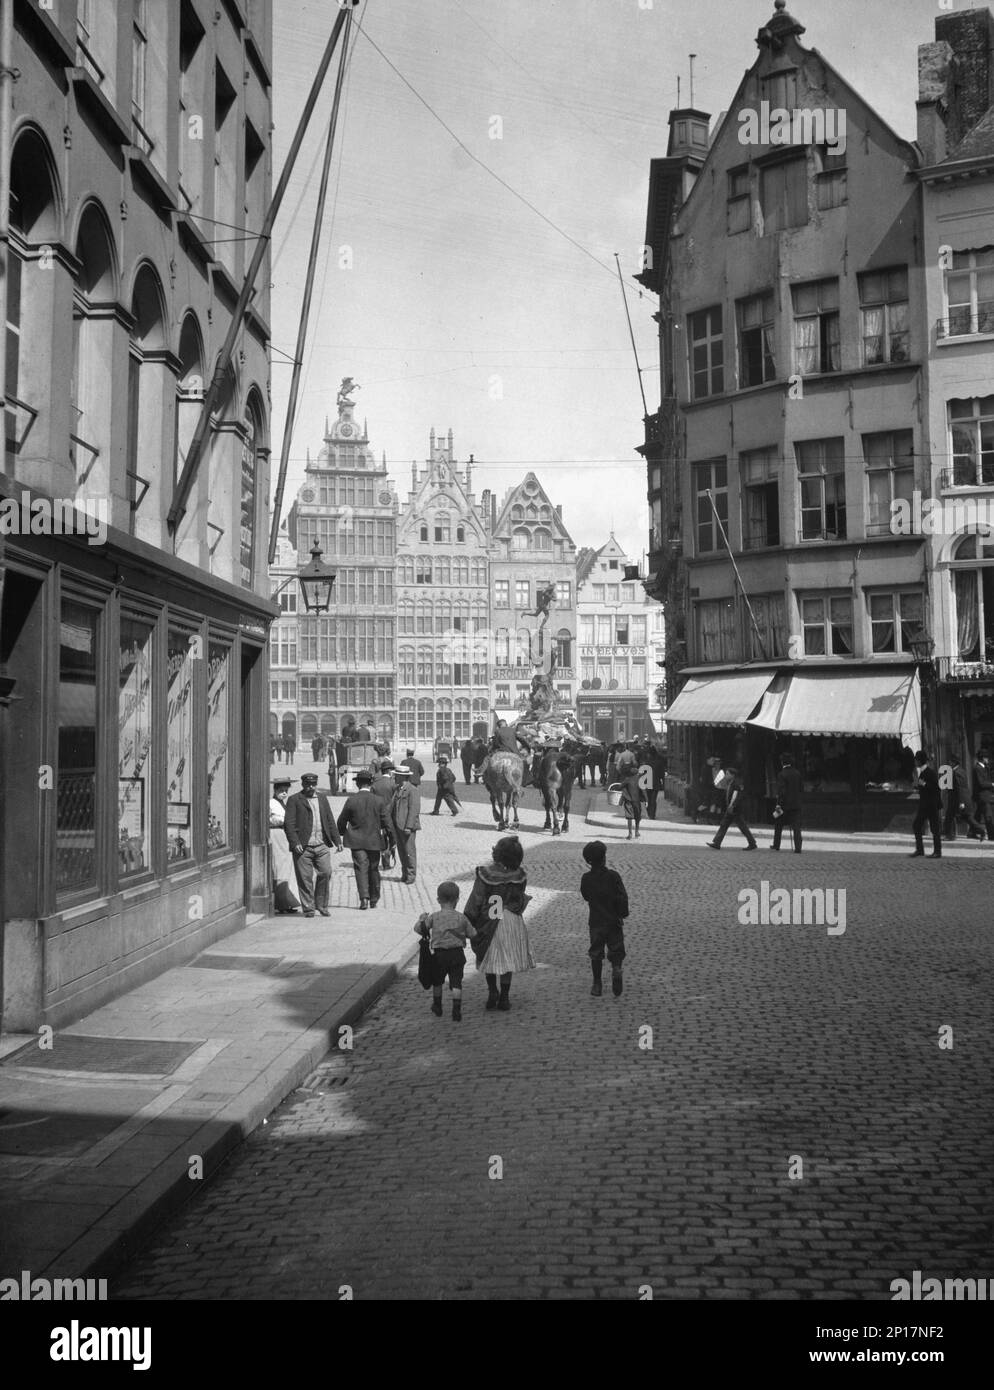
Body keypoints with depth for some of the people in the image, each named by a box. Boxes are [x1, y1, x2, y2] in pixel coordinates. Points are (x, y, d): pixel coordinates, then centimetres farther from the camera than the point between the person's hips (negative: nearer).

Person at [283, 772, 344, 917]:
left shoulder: (322, 799, 18)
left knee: (326, 873, -3)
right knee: (305, 878, -2)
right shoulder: (294, 800, 2)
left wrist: (337, 840, 11)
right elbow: (288, 823, -5)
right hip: (303, 847, -4)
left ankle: (322, 905, 11)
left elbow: (330, 821, 20)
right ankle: (308, 908, 8)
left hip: (322, 845, 4)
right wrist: (295, 843, -14)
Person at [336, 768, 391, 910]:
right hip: (374, 841, 2)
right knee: (373, 869, 13)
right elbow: (386, 822, -2)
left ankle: (364, 898, -18)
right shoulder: (378, 801, -4)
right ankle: (374, 900, 23)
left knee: (361, 869, -3)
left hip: (357, 841, -2)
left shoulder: (351, 800, -7)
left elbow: (341, 822, 1)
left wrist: (343, 834, 19)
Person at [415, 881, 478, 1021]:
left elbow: (418, 928, -7)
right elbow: (473, 934, 2)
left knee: (437, 982, 20)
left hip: (439, 954, 0)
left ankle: (437, 1008, 33)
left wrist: (422, 919, 12)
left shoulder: (434, 917, -7)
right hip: (457, 954, 0)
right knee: (456, 983, 1)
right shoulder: (461, 918, -3)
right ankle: (456, 1011, -9)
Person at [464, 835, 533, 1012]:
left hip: (488, 922, -1)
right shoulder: (519, 875, -10)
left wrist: (468, 920, -1)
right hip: (511, 921, 1)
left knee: (489, 958, 17)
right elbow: (521, 901, 0)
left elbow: (475, 900, -11)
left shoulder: (485, 873, -16)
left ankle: (492, 994, 20)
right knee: (507, 960, 11)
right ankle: (504, 998, 15)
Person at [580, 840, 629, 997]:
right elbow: (622, 898, -12)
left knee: (596, 954, 12)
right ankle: (616, 968, -17)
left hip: (596, 922, 2)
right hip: (614, 921, -2)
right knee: (616, 950, 11)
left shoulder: (586, 879, -7)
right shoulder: (613, 876, -13)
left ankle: (597, 986, 14)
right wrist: (623, 914, 1)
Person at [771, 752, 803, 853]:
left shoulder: (781, 775, -12)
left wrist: (778, 804, -14)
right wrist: (800, 800, 16)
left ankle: (776, 845, 22)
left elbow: (781, 791, -17)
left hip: (785, 803, -4)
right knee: (796, 826, 1)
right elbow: (802, 789, 8)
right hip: (796, 804, 4)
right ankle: (797, 847, -6)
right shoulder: (798, 774, 4)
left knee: (778, 825, 14)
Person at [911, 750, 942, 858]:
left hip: (932, 805, -9)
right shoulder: (922, 772, 13)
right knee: (916, 826, 8)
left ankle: (937, 852, 3)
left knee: (935, 828, -2)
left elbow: (935, 787, -20)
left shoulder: (931, 772, -14)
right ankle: (919, 849, 15)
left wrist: (924, 784, -26)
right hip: (924, 805, 9)